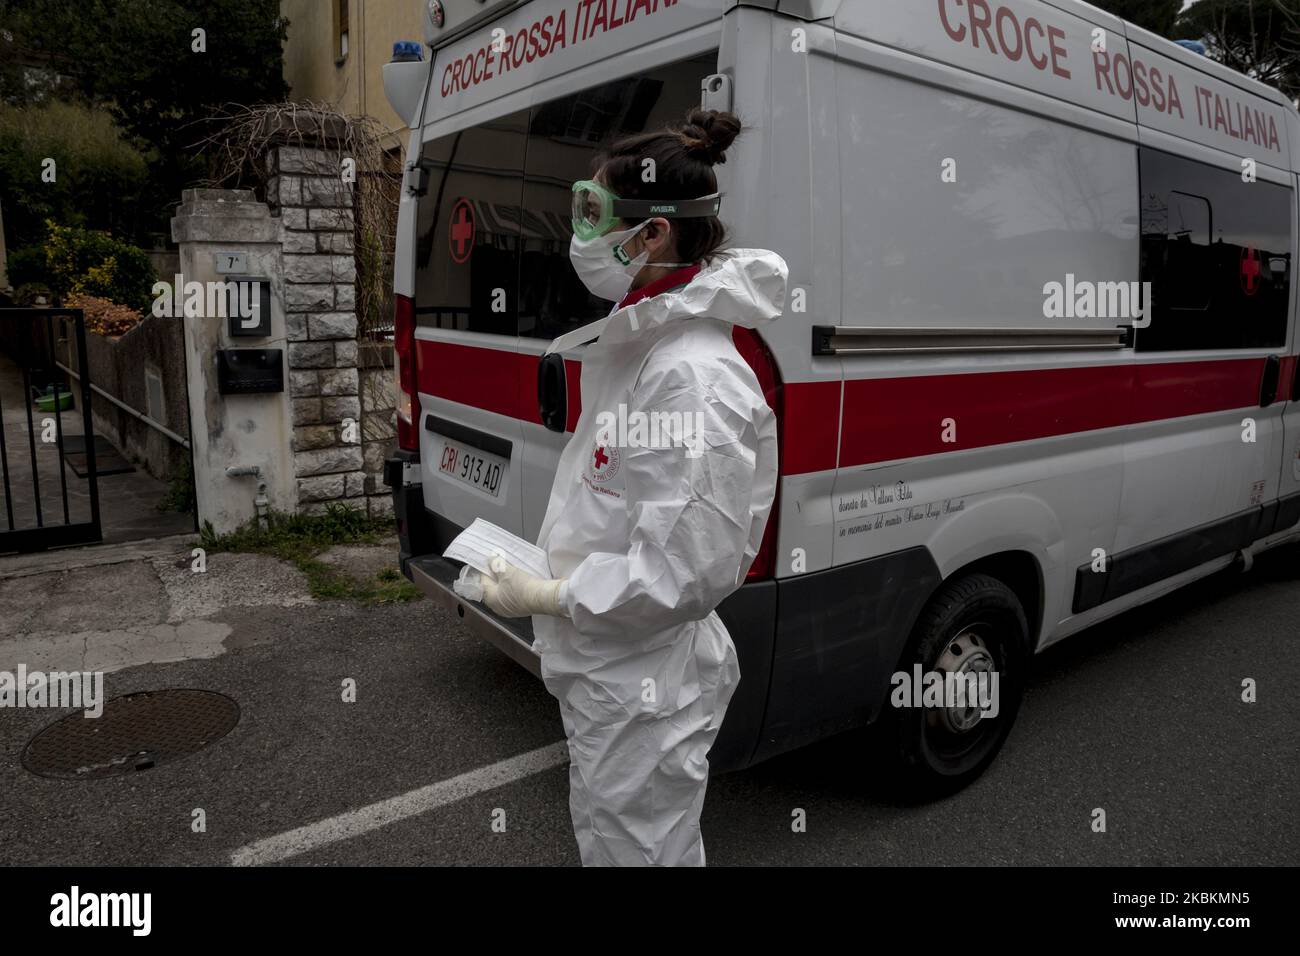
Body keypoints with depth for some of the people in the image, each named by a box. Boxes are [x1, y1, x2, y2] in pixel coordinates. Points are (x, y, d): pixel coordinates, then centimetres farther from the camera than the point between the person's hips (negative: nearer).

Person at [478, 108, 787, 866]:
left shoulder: (695, 377, -26)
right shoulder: (639, 344, 5)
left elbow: (686, 571, -27)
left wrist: (543, 598, -18)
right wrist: (541, 568, 7)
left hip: (644, 692, -9)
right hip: (608, 674, 9)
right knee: (606, 838, 28)